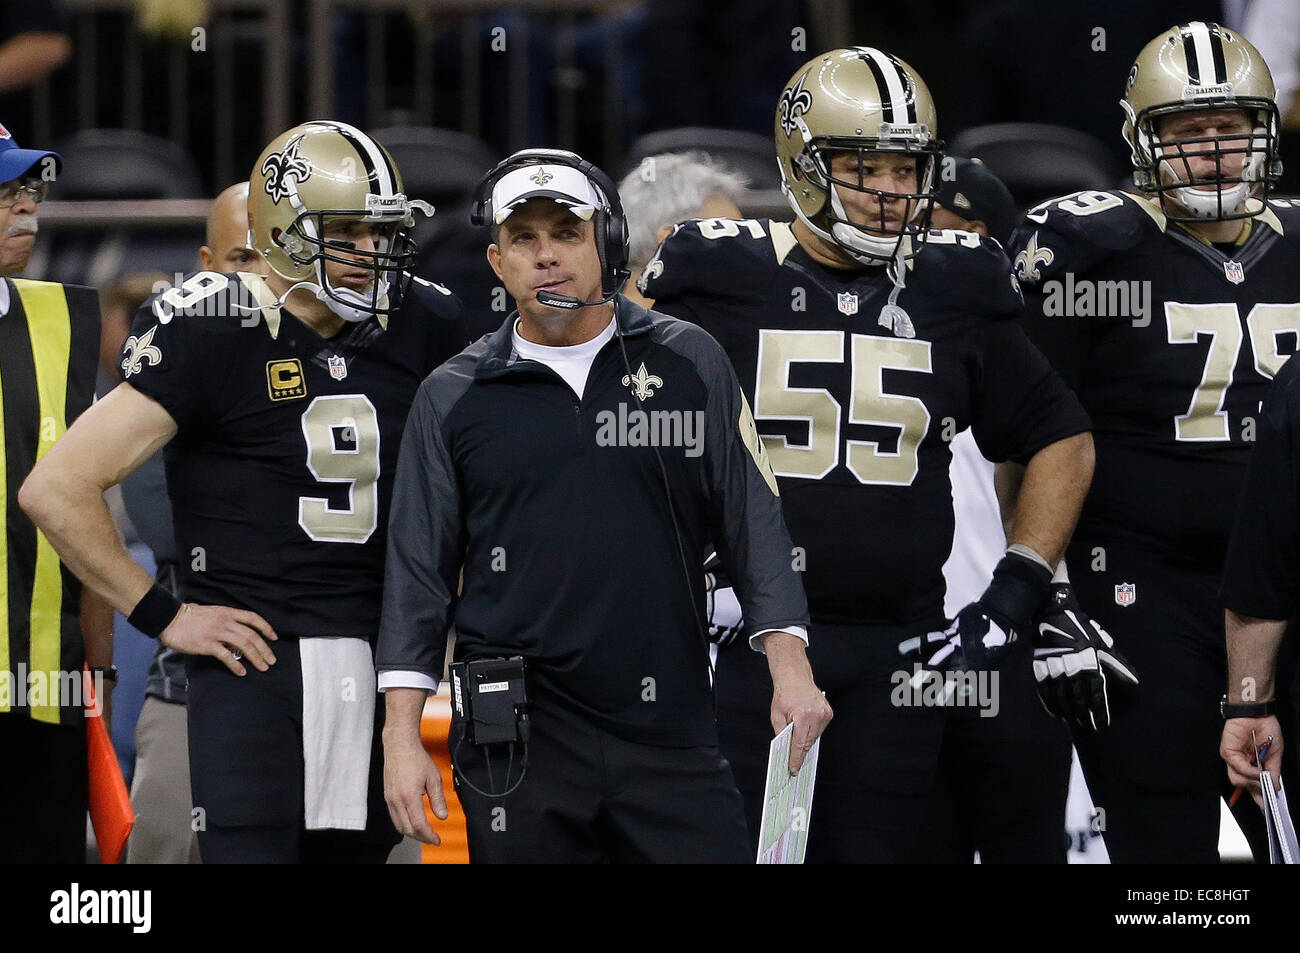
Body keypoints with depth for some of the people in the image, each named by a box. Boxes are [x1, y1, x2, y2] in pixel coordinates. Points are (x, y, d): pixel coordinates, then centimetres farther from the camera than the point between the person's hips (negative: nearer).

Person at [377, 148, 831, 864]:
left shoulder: (688, 363, 8)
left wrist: (790, 668, -2)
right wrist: (402, 737, 0)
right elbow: (419, 574, 7)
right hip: (519, 743, 0)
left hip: (670, 729, 0)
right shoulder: (454, 397, 7)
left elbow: (752, 522, 8)